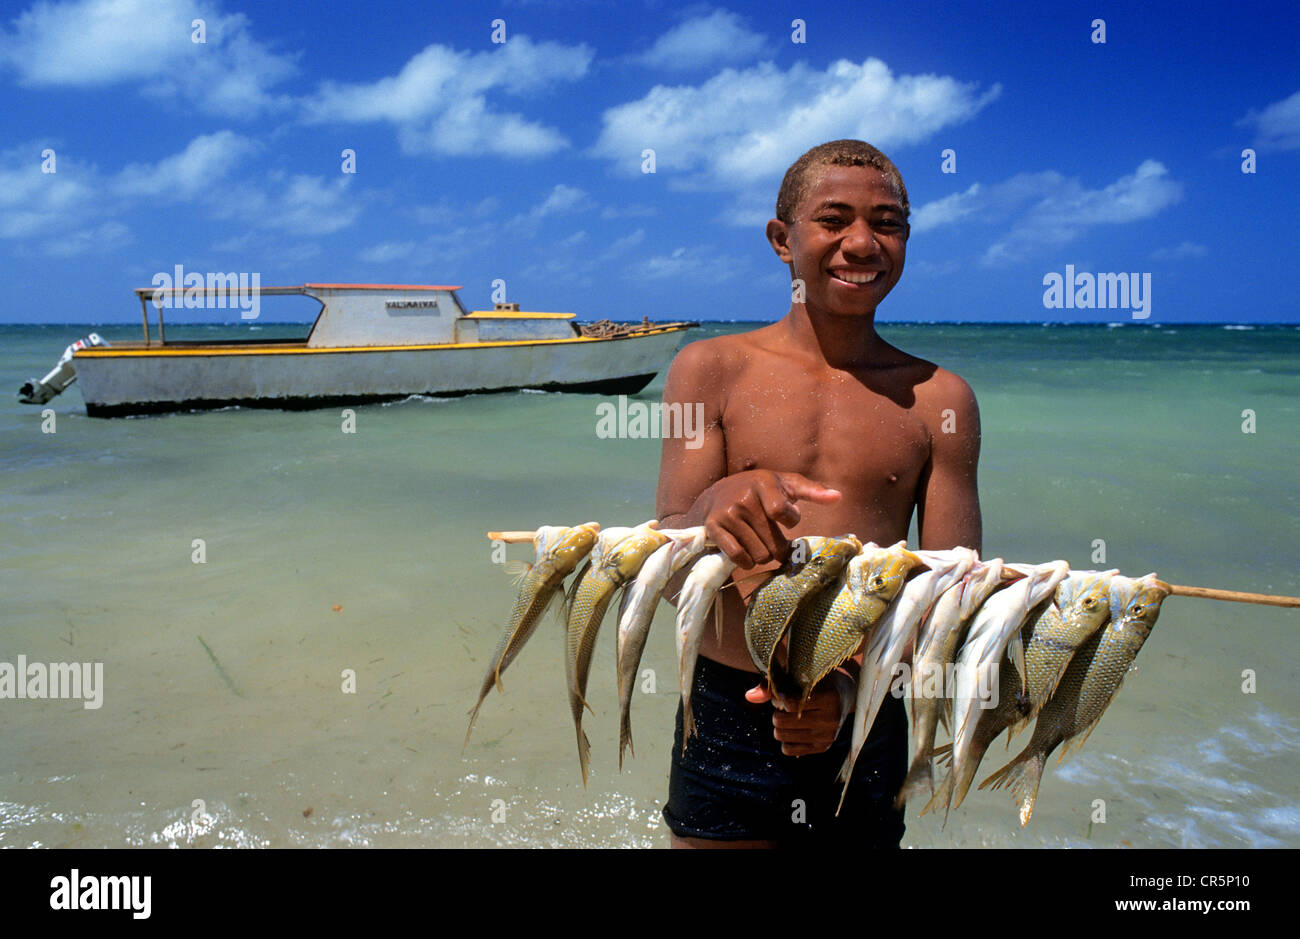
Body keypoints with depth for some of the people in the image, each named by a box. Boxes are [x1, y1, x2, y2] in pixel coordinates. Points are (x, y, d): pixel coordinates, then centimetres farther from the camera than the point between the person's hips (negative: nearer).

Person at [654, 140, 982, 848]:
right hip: (728, 712, -1)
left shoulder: (938, 400, 0)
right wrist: (715, 506, -31)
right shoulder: (710, 370, -3)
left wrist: (853, 680, -23)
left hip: (868, 724, 2)